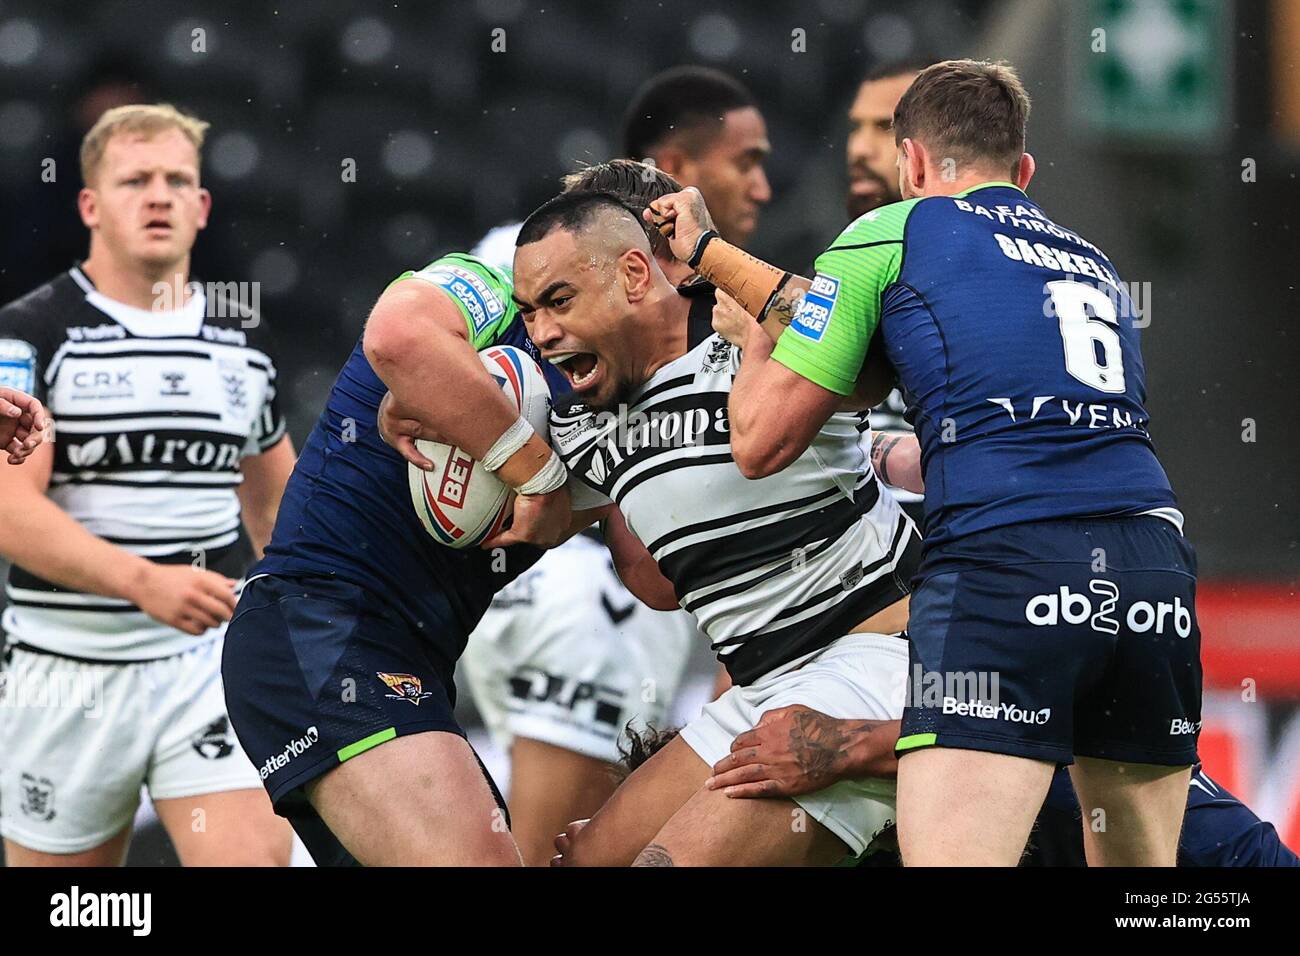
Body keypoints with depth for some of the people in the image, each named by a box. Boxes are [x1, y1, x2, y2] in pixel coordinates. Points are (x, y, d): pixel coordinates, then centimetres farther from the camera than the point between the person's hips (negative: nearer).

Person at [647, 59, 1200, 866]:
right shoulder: (1095, 264, 30)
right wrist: (710, 252, 50)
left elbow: (760, 443, 14)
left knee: (946, 856, -15)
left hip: (1008, 564, -6)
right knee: (1138, 869, 15)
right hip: (1156, 570, 6)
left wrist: (756, 336, 35)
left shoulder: (891, 233, 12)